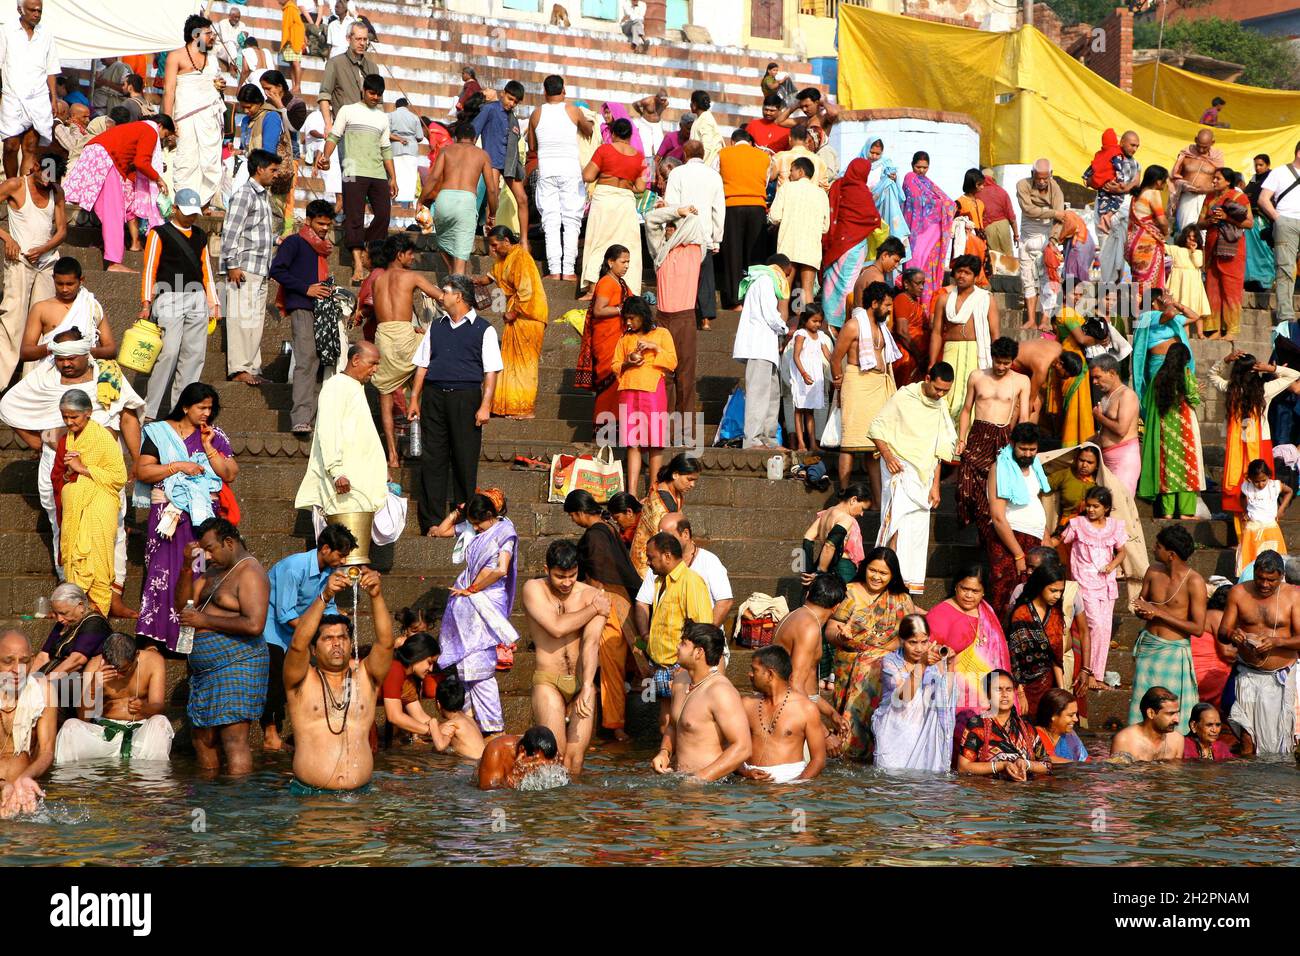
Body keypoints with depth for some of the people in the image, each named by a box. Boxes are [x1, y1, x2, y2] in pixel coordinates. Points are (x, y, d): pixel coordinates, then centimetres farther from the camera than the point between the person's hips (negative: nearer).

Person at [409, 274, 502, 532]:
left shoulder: (483, 330, 3)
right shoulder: (436, 328, 17)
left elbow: (491, 372, -2)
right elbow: (422, 365, 18)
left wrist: (485, 406, -11)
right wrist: (414, 399, 10)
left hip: (466, 397, -4)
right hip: (434, 395, 4)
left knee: (465, 461, -2)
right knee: (432, 458, 1)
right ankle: (431, 522, 3)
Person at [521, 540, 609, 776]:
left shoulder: (592, 595, 0)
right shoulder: (533, 589, -2)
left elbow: (591, 643, -14)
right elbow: (557, 628, -17)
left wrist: (587, 687, -27)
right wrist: (594, 609, -6)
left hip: (582, 682, 2)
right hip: (548, 680, -2)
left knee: (575, 757, -5)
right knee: (554, 753, -15)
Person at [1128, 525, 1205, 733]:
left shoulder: (1194, 582, -14)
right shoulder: (1154, 571, 2)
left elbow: (1198, 628, -17)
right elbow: (1139, 607, 14)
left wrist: (1158, 612, -19)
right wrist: (1144, 612, -13)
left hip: (1174, 651, -5)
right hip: (1148, 646, 5)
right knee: (1144, 706, 4)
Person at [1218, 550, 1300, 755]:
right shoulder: (1239, 593, -1)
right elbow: (1222, 633, 1)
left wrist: (1277, 641, -27)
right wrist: (1231, 635, -22)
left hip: (1280, 676, -1)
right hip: (1249, 674, 1)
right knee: (1247, 731, -4)